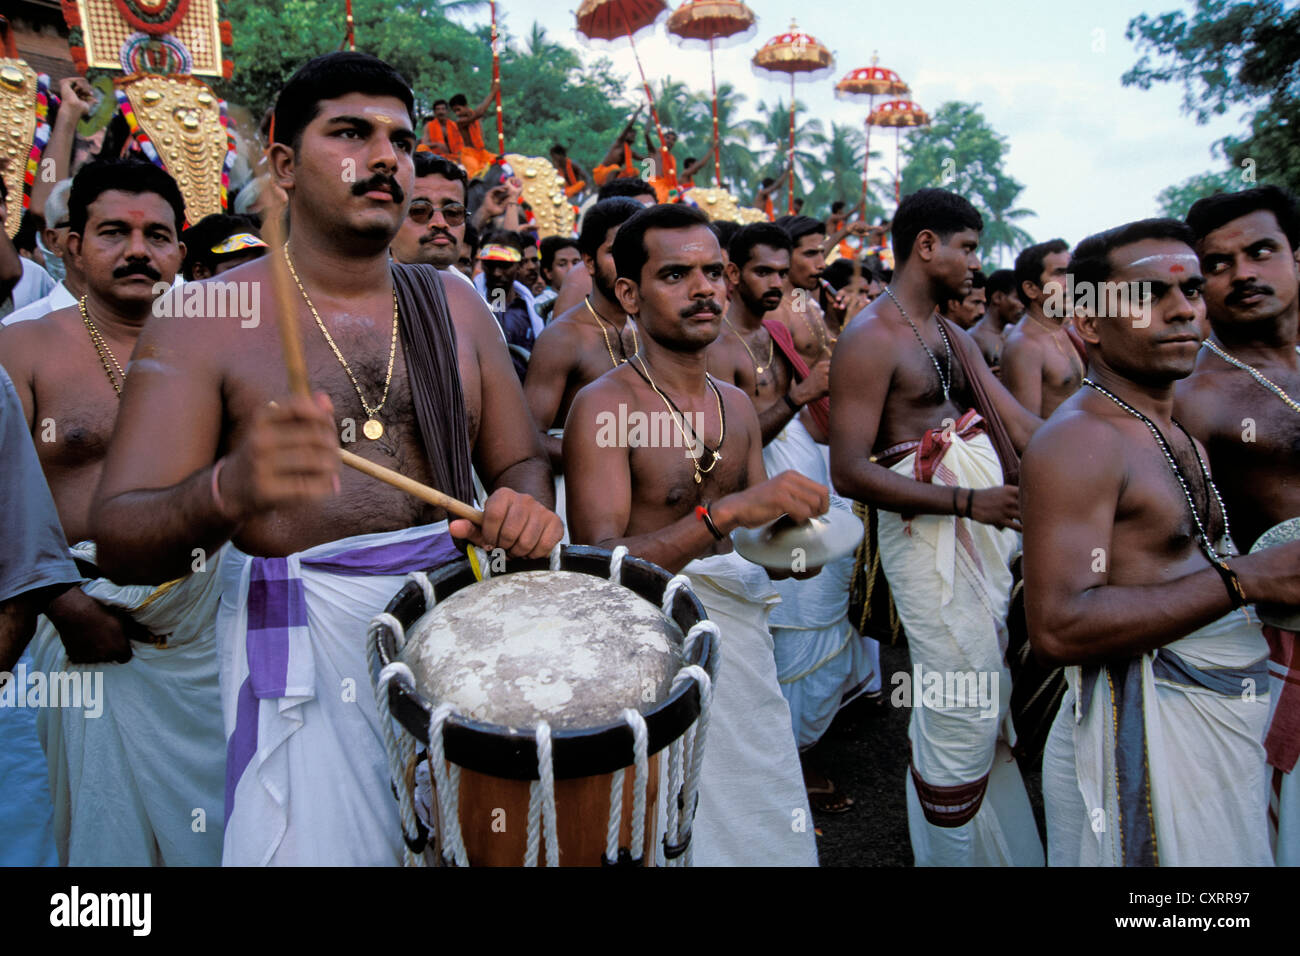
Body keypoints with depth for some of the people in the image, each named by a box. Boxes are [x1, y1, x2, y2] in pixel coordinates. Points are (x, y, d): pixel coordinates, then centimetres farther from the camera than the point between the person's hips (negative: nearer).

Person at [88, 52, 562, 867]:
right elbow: (120, 545, -11)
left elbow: (520, 459, 13)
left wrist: (526, 506, -11)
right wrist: (228, 490, -33)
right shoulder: (207, 322, -5)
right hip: (306, 650, -3)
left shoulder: (455, 309, 7)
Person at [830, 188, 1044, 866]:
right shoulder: (870, 339, -11)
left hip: (988, 518, 8)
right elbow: (849, 473, -17)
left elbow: (1021, 424, 14)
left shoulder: (953, 337, 17)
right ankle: (951, 855, 20)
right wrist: (967, 501, -20)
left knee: (984, 708, 14)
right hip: (928, 533, -8)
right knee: (963, 716, -1)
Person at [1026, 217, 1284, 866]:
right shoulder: (1078, 441, -19)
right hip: (1142, 732, -9)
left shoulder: (1178, 433, 13)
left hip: (1224, 712, 9)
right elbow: (1057, 628, -29)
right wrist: (1245, 580, -25)